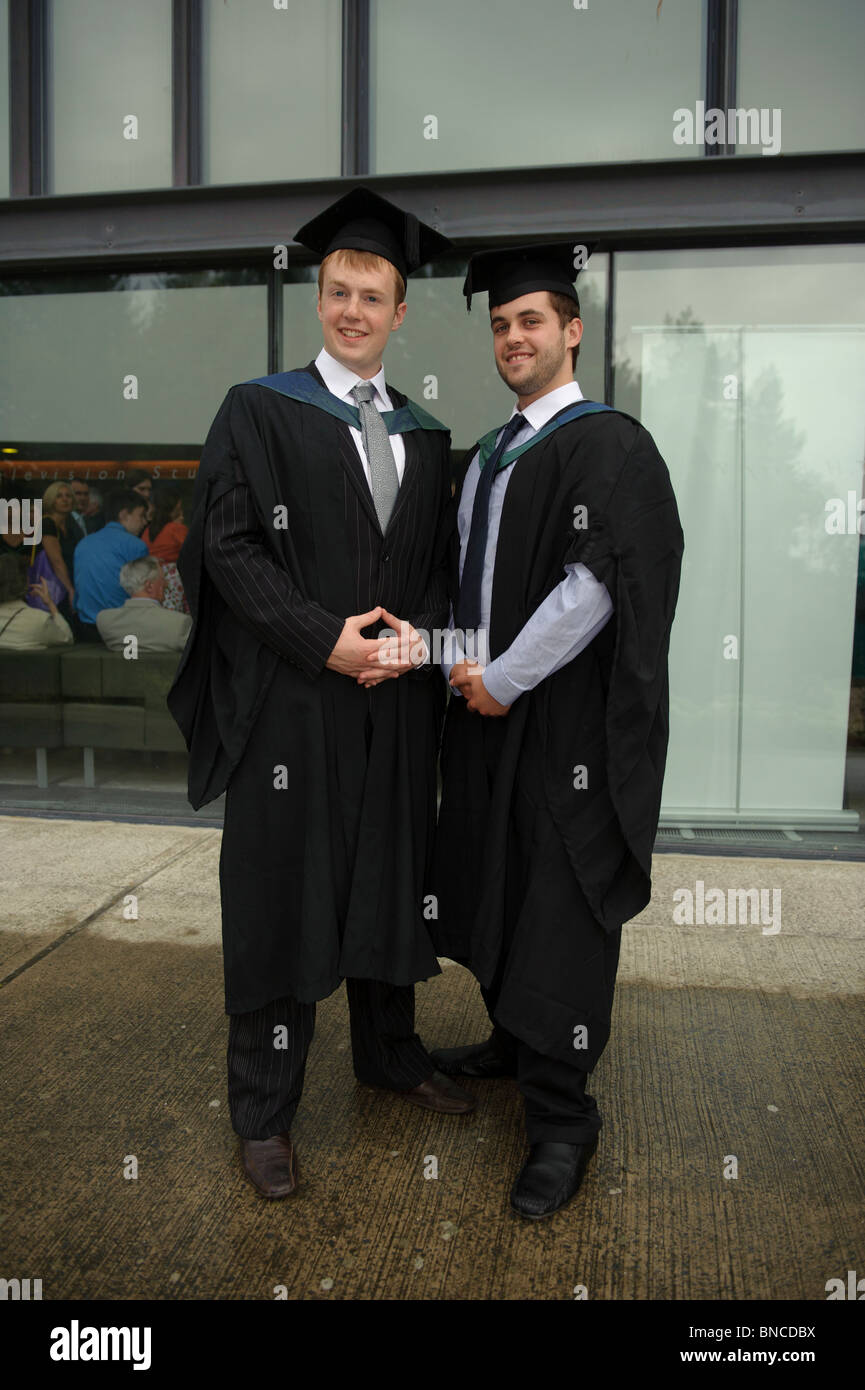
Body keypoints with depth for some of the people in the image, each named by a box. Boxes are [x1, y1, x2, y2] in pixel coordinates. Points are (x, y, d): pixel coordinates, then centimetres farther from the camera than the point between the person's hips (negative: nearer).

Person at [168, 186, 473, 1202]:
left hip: (397, 701, 5)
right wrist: (326, 638, -17)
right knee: (280, 895, 4)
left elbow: (439, 565, 13)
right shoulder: (260, 410, -1)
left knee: (391, 880, 15)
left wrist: (417, 632, -8)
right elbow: (228, 546, -9)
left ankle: (389, 1052, 37)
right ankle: (263, 1109, 20)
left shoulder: (424, 437, 13)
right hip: (291, 699, -4)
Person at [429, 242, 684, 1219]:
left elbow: (595, 582, -18)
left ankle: (561, 1119, 12)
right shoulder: (488, 454, 16)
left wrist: (503, 678, -15)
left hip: (563, 718, -8)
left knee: (560, 910, -1)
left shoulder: (607, 442, -9)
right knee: (493, 886, 16)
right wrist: (461, 662, -1)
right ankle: (513, 1040, 37)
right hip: (484, 702, 8)